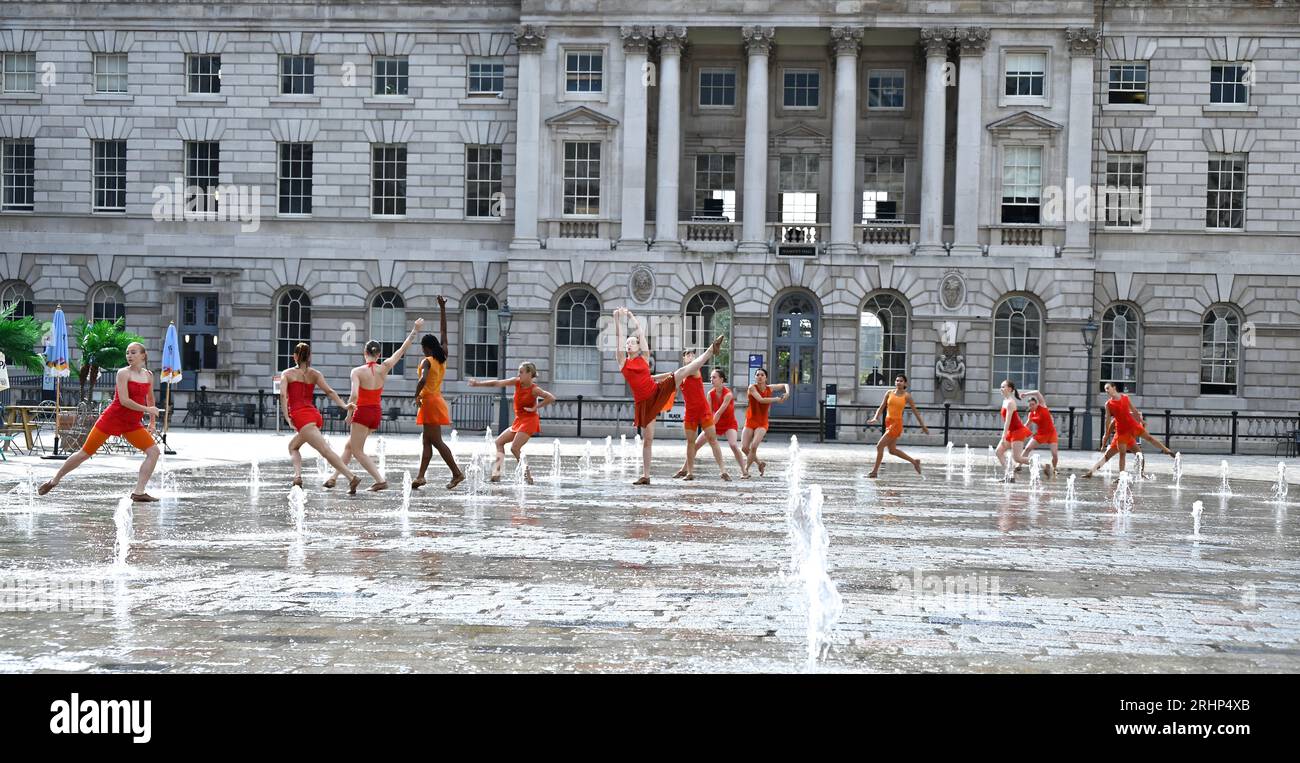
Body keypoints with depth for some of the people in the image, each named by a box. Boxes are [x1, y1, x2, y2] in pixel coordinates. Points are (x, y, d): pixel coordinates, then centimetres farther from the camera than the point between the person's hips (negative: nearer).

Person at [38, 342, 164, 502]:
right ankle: (54, 481, 21)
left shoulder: (149, 375, 5)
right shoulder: (123, 373, -12)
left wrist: (152, 420, 24)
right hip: (112, 418, -5)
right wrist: (147, 409, -22)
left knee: (154, 451, -10)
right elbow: (124, 400, -22)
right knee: (85, 453, 2)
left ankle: (138, 493, -8)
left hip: (132, 424, 5)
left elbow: (150, 398, 22)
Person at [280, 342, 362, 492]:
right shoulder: (315, 374, 13)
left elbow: (283, 395, -10)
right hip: (315, 415, 6)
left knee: (326, 450, -18)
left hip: (300, 416, -6)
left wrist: (287, 418, -10)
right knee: (293, 446, 21)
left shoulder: (286, 373, 7)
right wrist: (344, 405, -15)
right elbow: (329, 391, -4)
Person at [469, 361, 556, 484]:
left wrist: (535, 407, -21)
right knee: (499, 441, 10)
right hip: (519, 420, 8)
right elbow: (497, 383, -1)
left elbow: (551, 398, -26)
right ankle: (497, 474, 8)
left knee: (515, 448, -17)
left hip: (529, 421, -8)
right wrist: (478, 383, -4)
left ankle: (528, 477, -8)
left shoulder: (534, 389, -17)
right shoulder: (517, 382, 0)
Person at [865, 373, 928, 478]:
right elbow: (881, 407, 6)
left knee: (879, 446, -12)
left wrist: (923, 426, 7)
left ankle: (874, 471, -2)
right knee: (892, 450, 14)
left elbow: (915, 411, 3)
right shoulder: (889, 393, 6)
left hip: (897, 423, -6)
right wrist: (875, 417, -12)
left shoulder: (907, 396, -4)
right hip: (888, 422, 6)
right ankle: (914, 461, 30)